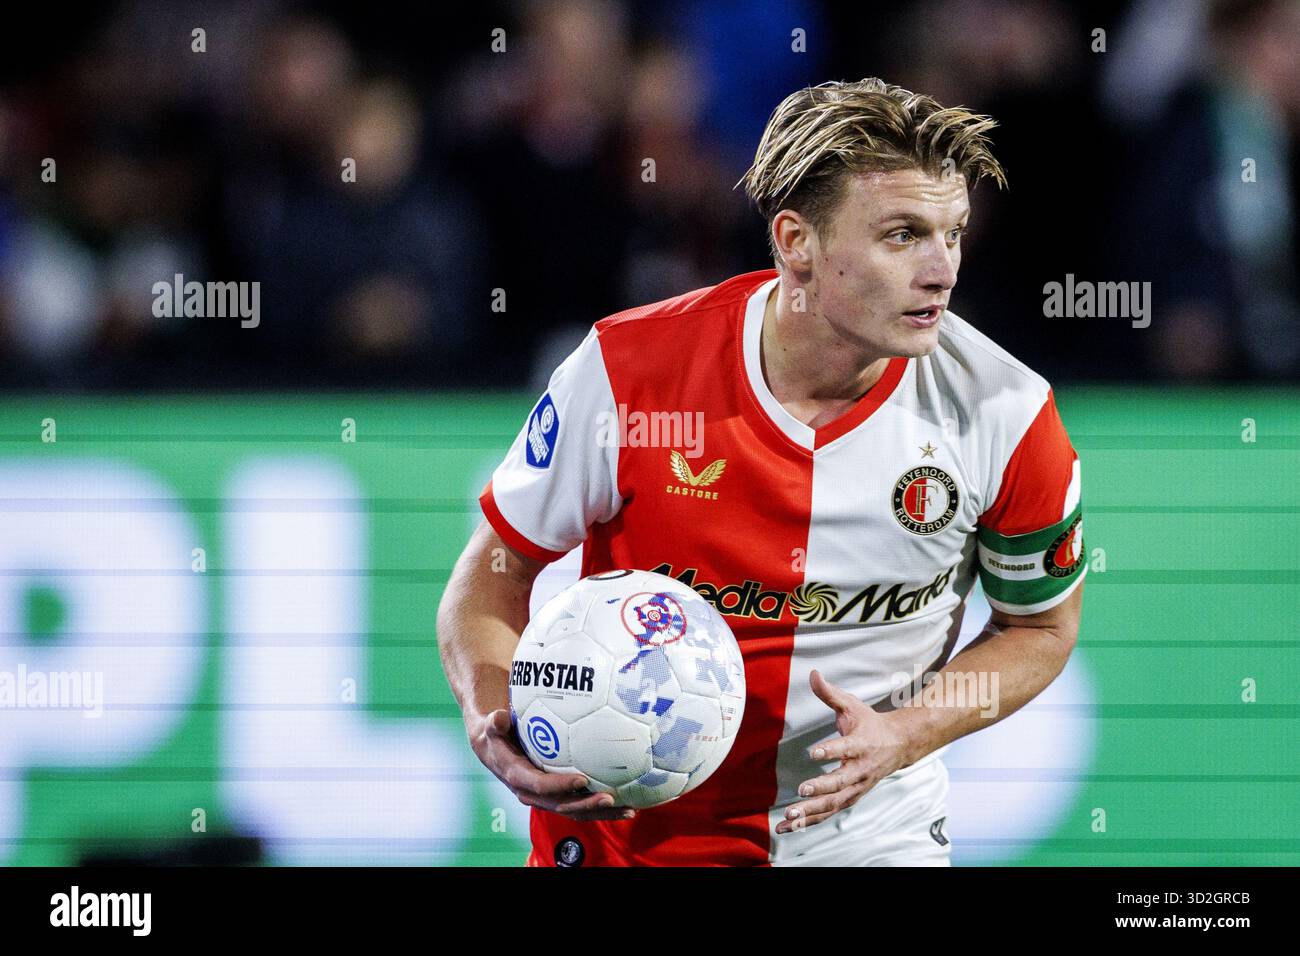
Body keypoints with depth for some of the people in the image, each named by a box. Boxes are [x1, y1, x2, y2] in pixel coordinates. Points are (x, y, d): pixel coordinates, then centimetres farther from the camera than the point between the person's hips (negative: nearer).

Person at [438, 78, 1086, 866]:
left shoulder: (1007, 413, -15)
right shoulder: (624, 373, -18)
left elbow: (1041, 626, 0)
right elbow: (494, 573, -5)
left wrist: (902, 736, -16)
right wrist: (494, 723, -24)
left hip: (869, 833, 1)